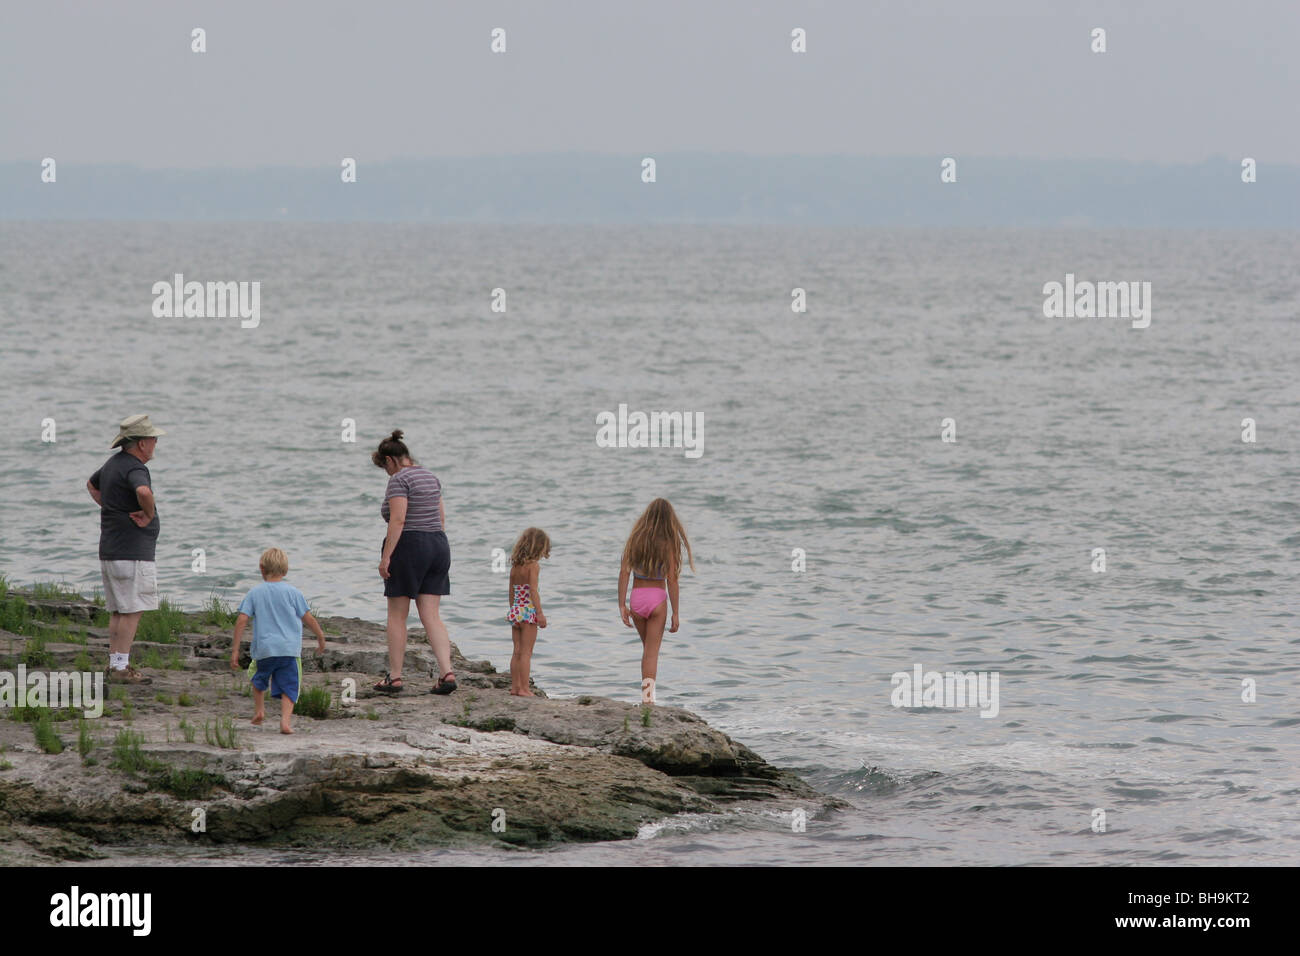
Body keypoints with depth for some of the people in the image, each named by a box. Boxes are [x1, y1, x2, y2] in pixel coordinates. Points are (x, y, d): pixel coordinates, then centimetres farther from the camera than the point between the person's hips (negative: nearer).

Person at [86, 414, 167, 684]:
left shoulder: (114, 464, 13)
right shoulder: (134, 469, -17)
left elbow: (92, 485, 34)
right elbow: (143, 492, -41)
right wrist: (149, 514, -21)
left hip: (110, 550, 10)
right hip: (132, 552, -10)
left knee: (119, 611, 13)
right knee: (132, 610, -7)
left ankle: (115, 665, 15)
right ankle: (120, 668, -9)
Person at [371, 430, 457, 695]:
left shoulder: (399, 480, -11)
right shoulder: (430, 477, 14)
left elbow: (397, 520, -19)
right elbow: (441, 517, 18)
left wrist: (386, 556, -18)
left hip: (409, 547, -7)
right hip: (438, 547, 7)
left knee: (397, 616, 3)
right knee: (431, 616, 4)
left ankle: (394, 677, 6)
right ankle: (447, 672, -10)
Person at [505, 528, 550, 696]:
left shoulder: (515, 566, 10)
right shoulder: (533, 566, -11)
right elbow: (533, 591, -18)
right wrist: (540, 613, -18)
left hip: (515, 611, 7)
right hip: (528, 611, -7)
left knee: (517, 652, 12)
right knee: (526, 652, -4)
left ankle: (515, 686, 16)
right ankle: (524, 688, -4)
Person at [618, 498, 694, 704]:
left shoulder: (635, 539, -1)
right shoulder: (668, 544, -9)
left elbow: (624, 573, -5)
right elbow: (671, 580, -10)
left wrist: (622, 605, -3)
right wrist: (675, 613, -5)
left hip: (636, 597, 3)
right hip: (657, 598, -3)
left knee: (647, 648, 22)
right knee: (652, 652, 1)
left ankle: (647, 694, 23)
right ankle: (647, 697, -8)